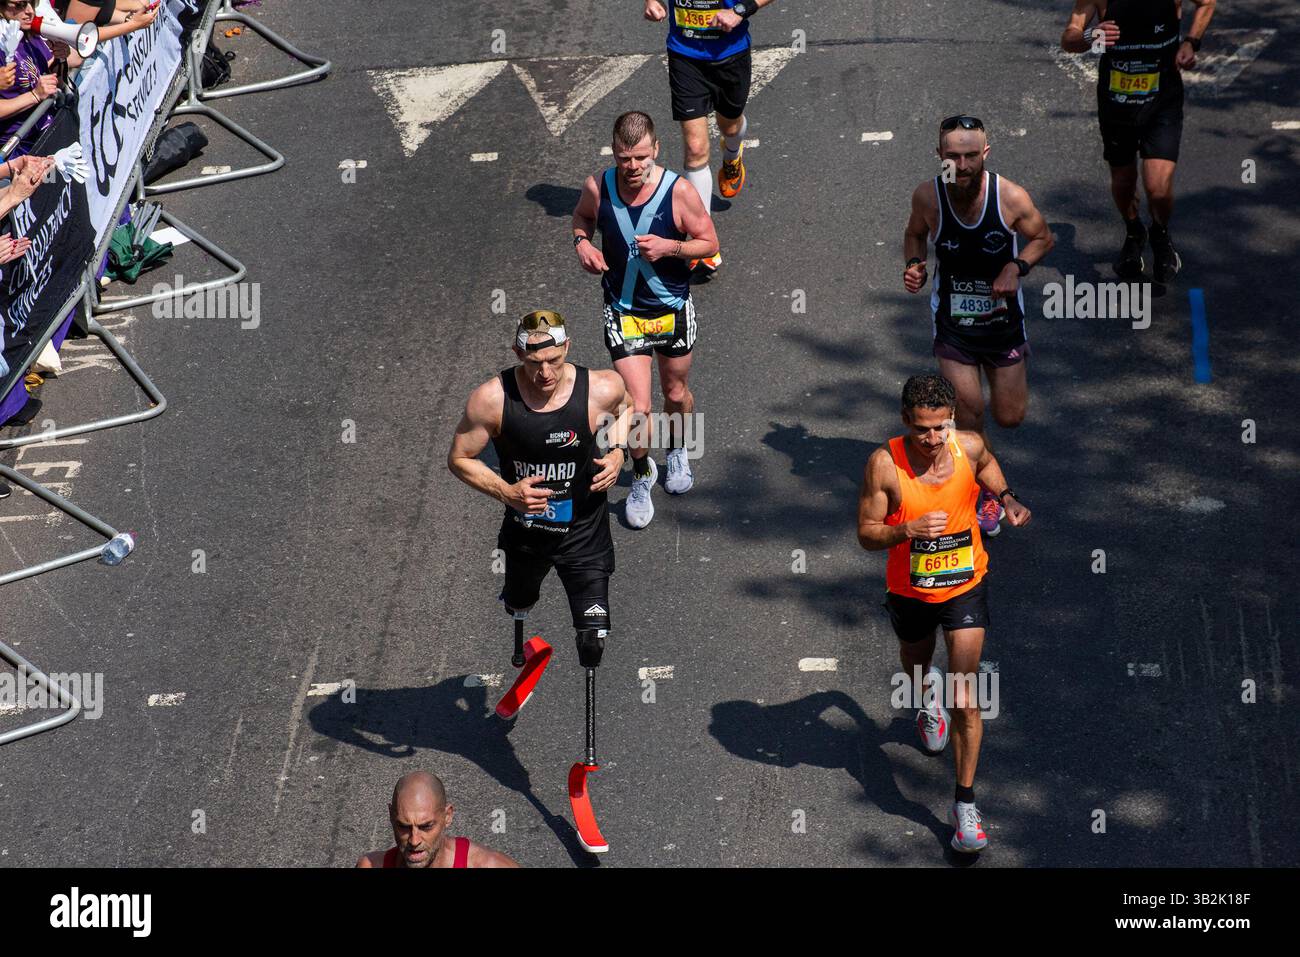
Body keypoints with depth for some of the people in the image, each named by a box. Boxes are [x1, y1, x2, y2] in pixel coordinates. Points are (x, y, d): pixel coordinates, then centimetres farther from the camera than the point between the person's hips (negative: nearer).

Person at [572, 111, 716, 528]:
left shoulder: (678, 191, -20)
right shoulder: (597, 187, -15)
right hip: (624, 313, 0)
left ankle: (677, 451, 52)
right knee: (638, 408, -7)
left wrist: (670, 247, -26)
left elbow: (710, 243, -9)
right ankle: (642, 473, 21)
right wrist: (582, 242, -12)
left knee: (676, 393, 21)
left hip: (673, 309, 0)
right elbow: (582, 216, 9)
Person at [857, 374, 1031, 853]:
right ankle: (928, 693, 69)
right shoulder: (884, 464, -24)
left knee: (965, 699, -8)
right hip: (909, 591, 1)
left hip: (966, 586, 0)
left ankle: (965, 805, 0)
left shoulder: (969, 447, -17)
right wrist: (908, 530, -36)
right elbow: (866, 534, -17)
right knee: (915, 667, 29)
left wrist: (1006, 497, -9)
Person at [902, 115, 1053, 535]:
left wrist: (1017, 267, -20)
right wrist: (914, 264, -14)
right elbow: (915, 233, 6)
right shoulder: (927, 196, -16)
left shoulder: (1011, 197, -20)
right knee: (968, 413, -6)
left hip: (1002, 316, 0)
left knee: (1010, 417, 9)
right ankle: (985, 493, 17)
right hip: (952, 321, 0)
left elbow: (1043, 238, -2)